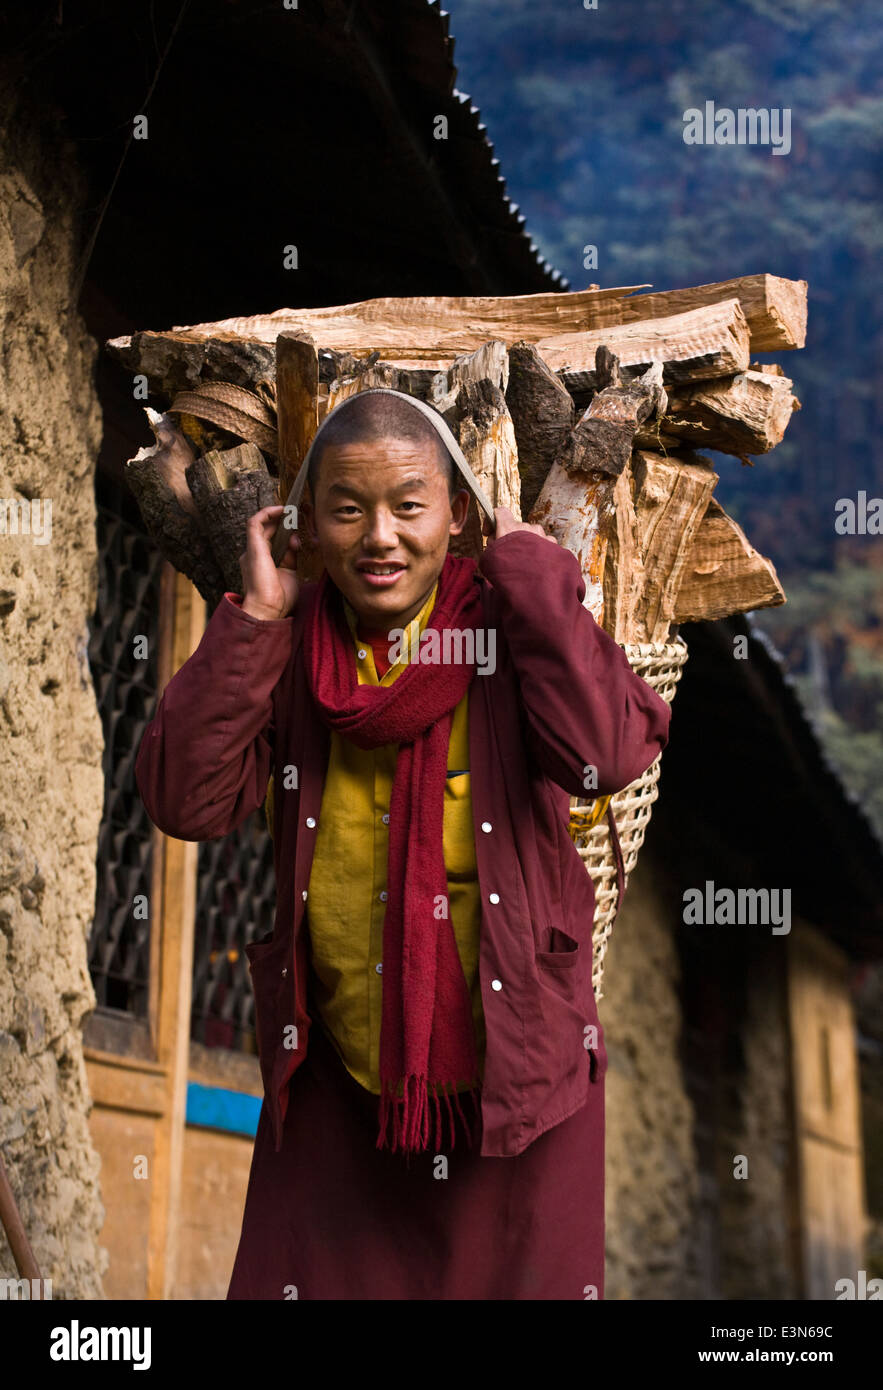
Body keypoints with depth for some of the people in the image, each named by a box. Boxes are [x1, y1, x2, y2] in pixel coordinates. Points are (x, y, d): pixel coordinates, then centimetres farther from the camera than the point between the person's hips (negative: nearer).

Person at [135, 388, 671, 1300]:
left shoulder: (510, 628, -11)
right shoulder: (289, 650, -3)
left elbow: (606, 757, -29)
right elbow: (186, 801, -14)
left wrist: (532, 570, -22)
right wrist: (253, 617, -16)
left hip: (511, 1076, -2)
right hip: (335, 1081, 3)